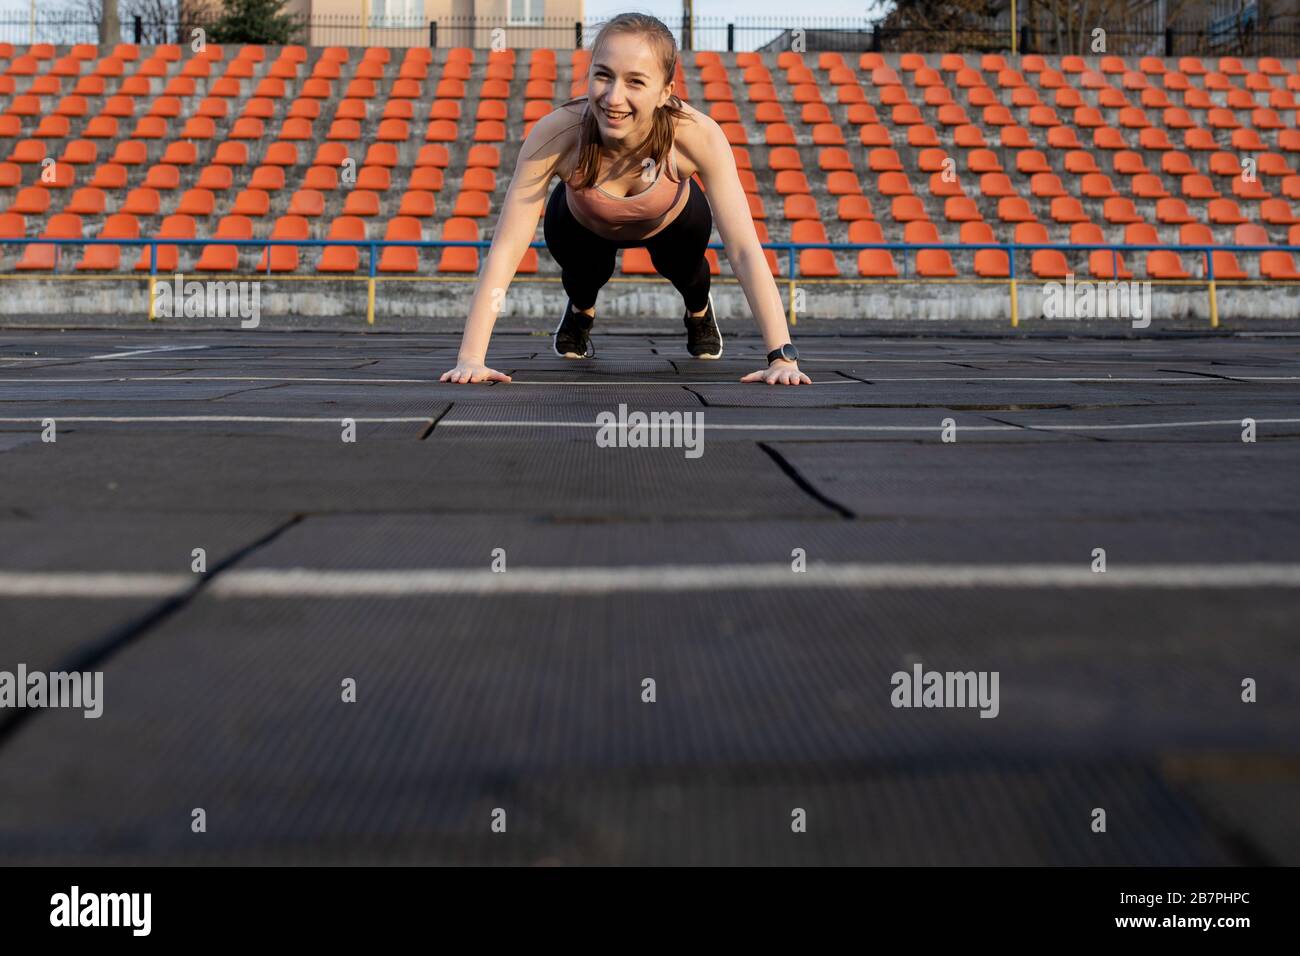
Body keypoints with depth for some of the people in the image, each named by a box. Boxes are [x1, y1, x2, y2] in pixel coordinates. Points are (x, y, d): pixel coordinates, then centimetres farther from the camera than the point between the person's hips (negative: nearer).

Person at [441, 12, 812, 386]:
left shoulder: (696, 135, -40)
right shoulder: (556, 133, -41)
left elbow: (744, 250, -40)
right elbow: (505, 250, -39)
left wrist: (782, 356, -47)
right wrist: (470, 358, -46)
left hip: (672, 219, 1)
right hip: (582, 222, 0)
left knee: (681, 264, -13)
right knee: (585, 272, -13)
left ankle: (699, 312, 25)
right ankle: (580, 310, 26)